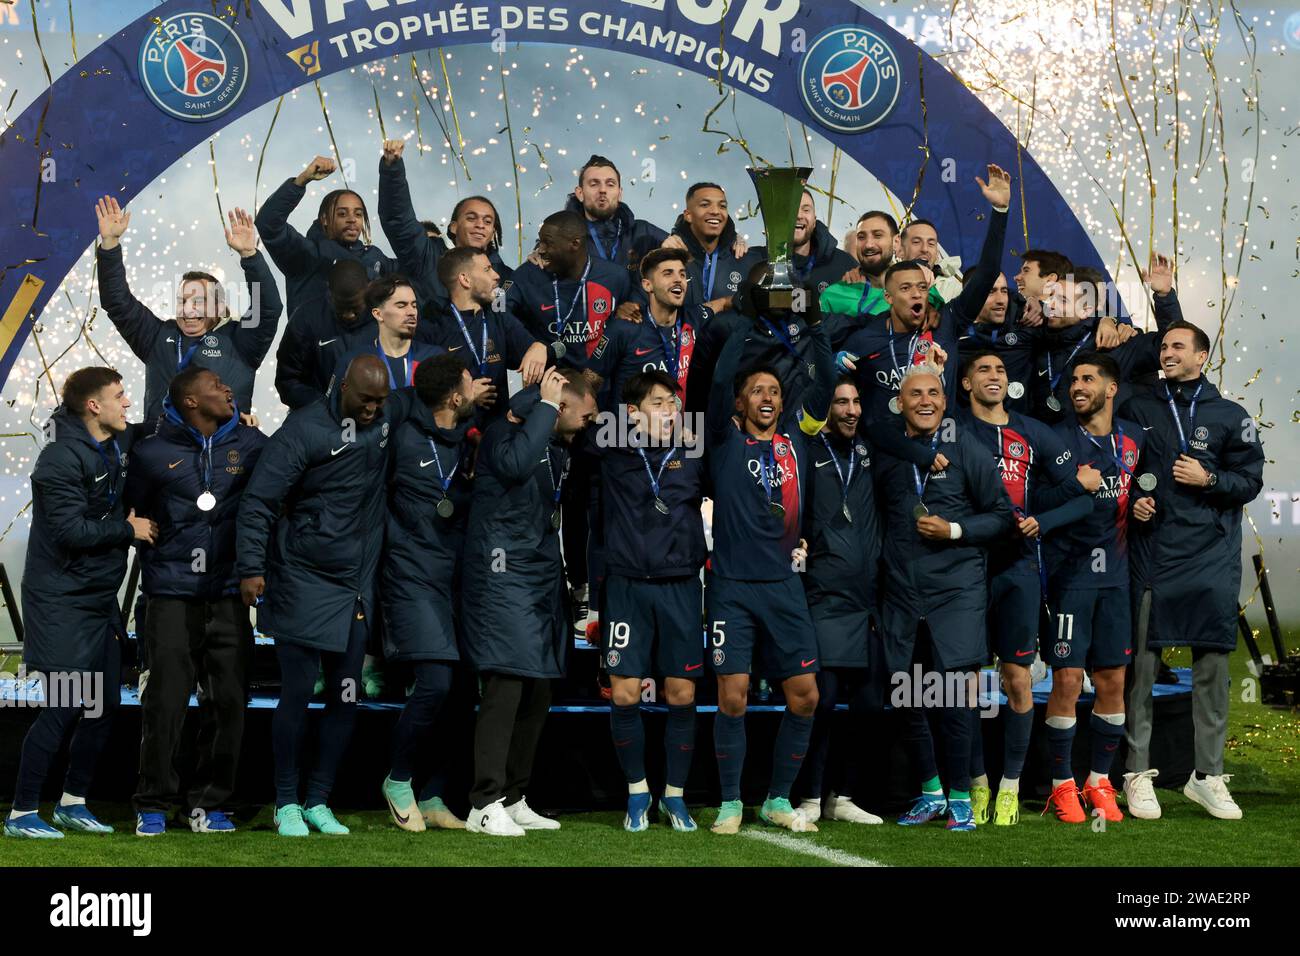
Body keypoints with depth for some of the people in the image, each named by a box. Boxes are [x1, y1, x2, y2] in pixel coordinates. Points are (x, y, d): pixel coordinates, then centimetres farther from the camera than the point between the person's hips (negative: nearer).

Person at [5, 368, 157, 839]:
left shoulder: (119, 443, 6)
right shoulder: (62, 459, -18)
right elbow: (71, 530, -24)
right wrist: (128, 528, -12)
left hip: (101, 597, 8)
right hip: (62, 601, -8)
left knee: (104, 703, 10)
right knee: (65, 706, -9)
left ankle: (73, 802, 24)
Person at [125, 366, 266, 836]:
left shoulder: (251, 444, 5)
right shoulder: (153, 453, 2)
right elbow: (132, 514, 14)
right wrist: (156, 561, 12)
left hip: (230, 594, 2)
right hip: (173, 596, -2)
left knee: (228, 701, 2)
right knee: (165, 701, -3)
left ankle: (210, 803, 13)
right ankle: (153, 805, 9)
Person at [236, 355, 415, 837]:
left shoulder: (388, 417, 4)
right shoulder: (305, 429, -12)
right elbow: (258, 500, -12)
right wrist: (251, 568, -18)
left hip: (355, 589, 5)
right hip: (302, 583, -5)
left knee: (346, 697, 6)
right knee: (297, 693, -3)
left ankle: (319, 802, 17)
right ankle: (287, 803, 11)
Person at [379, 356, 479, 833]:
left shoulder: (467, 436, 10)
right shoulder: (404, 439, -6)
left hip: (457, 577, 6)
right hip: (414, 578, -6)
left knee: (459, 690, 1)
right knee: (435, 683, -17)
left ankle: (432, 797, 13)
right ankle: (398, 780, 6)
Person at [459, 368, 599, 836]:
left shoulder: (560, 447, 18)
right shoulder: (505, 432, -7)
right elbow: (514, 463, -30)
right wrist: (544, 406, -20)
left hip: (543, 581, 9)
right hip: (503, 578, -9)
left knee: (537, 693, 9)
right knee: (505, 687, -14)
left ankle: (513, 799, 18)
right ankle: (485, 806, -11)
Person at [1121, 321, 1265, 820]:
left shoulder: (1231, 416, 6)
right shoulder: (1139, 409, 9)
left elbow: (1250, 479, 6)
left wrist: (1209, 478, -10)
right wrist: (1130, 500, -3)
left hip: (1213, 559, 0)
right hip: (1153, 551, 0)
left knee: (1212, 664, 3)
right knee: (1142, 661, -2)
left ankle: (1208, 775, 13)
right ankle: (1138, 773, 7)